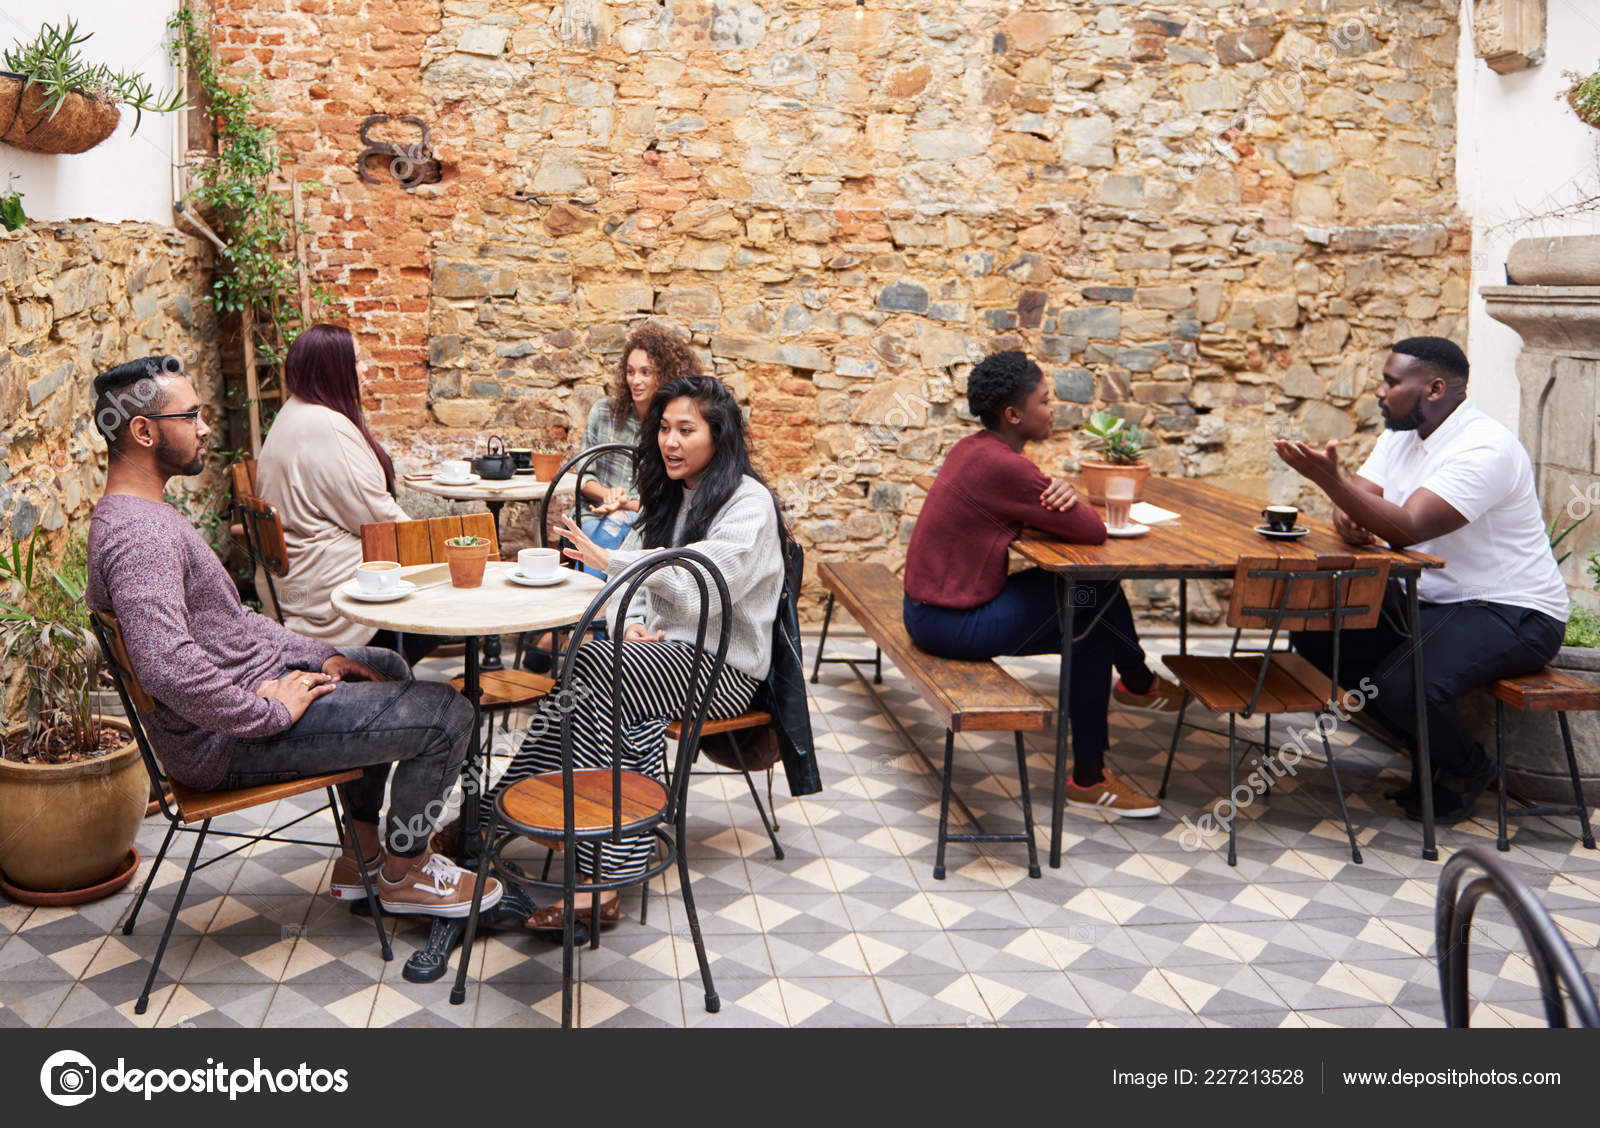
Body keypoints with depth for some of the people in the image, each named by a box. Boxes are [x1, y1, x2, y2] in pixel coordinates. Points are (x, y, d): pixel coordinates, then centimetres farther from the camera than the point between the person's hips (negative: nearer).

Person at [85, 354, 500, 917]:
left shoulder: (142, 513, 11)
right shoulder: (139, 534, -25)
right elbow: (168, 667, -38)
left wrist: (317, 656, 10)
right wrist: (272, 713, -26)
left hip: (249, 684, 11)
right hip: (226, 743, -11)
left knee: (385, 668, 31)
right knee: (444, 713, -11)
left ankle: (363, 851, 31)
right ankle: (405, 871, 11)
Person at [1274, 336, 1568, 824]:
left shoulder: (1485, 449, -23)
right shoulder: (1401, 435, 8)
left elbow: (1409, 529, -33)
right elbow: (1357, 496, 2)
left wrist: (1328, 478, -43)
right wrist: (1347, 516, -23)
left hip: (1511, 612, -9)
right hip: (1428, 599, 10)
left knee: (1402, 685, -31)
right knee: (1317, 636, -2)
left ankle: (1466, 768, 4)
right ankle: (1427, 746, 12)